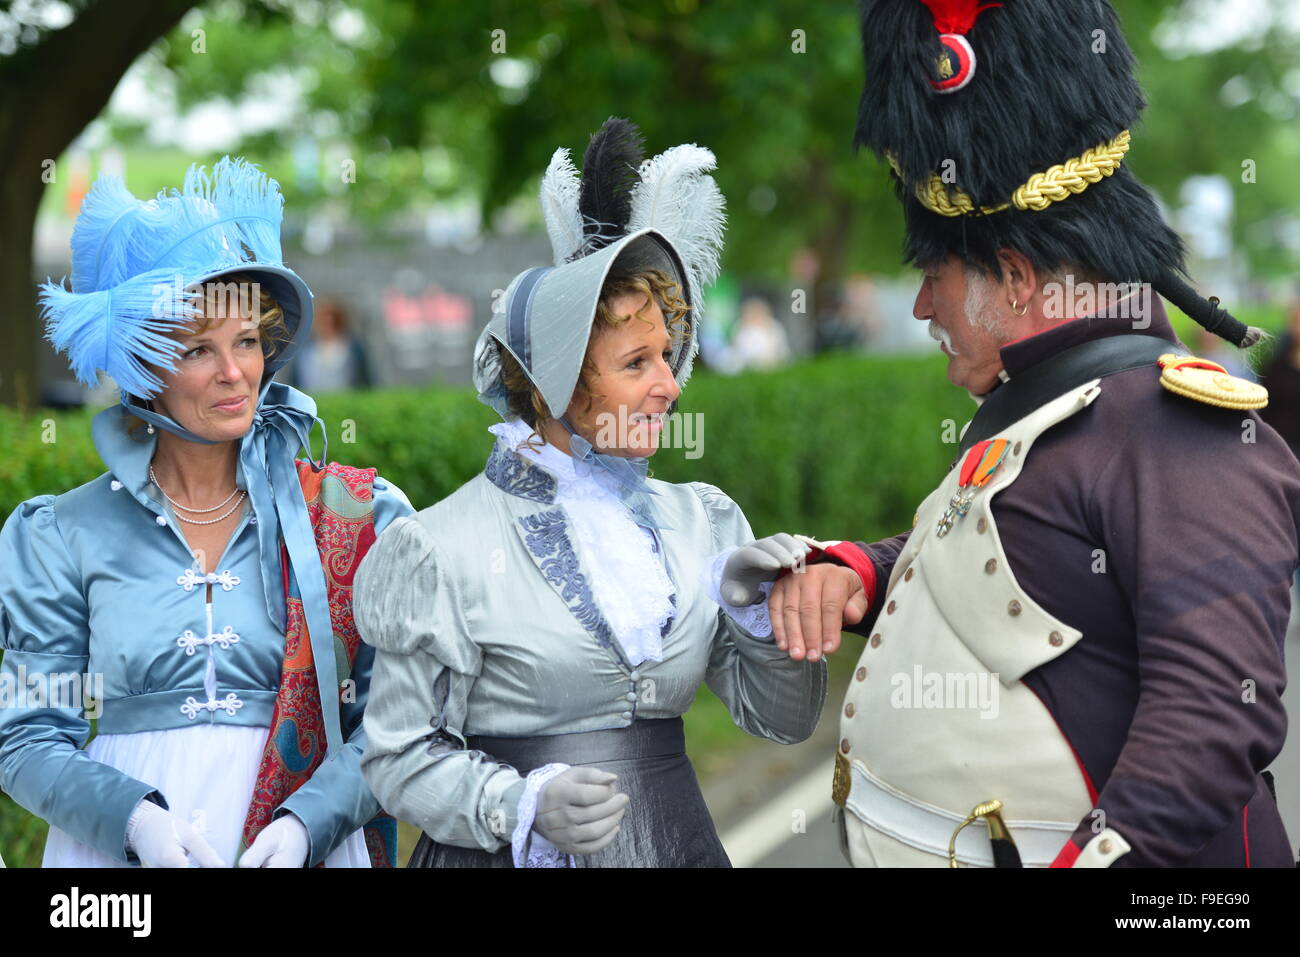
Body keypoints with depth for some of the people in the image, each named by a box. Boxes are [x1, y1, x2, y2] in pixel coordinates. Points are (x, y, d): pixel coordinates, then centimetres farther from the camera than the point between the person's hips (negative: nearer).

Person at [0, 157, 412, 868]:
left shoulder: (355, 516, 2)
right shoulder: (65, 536, 3)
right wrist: (135, 818, -17)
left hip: (307, 841, -1)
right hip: (118, 848, 1)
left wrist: (307, 823, -17)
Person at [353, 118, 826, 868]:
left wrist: (766, 615, -15)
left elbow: (783, 718, 3)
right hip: (518, 857, -4)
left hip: (678, 839, 5)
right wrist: (523, 806, -24)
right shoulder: (446, 548, -11)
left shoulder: (701, 521, 2)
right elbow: (402, 755, -9)